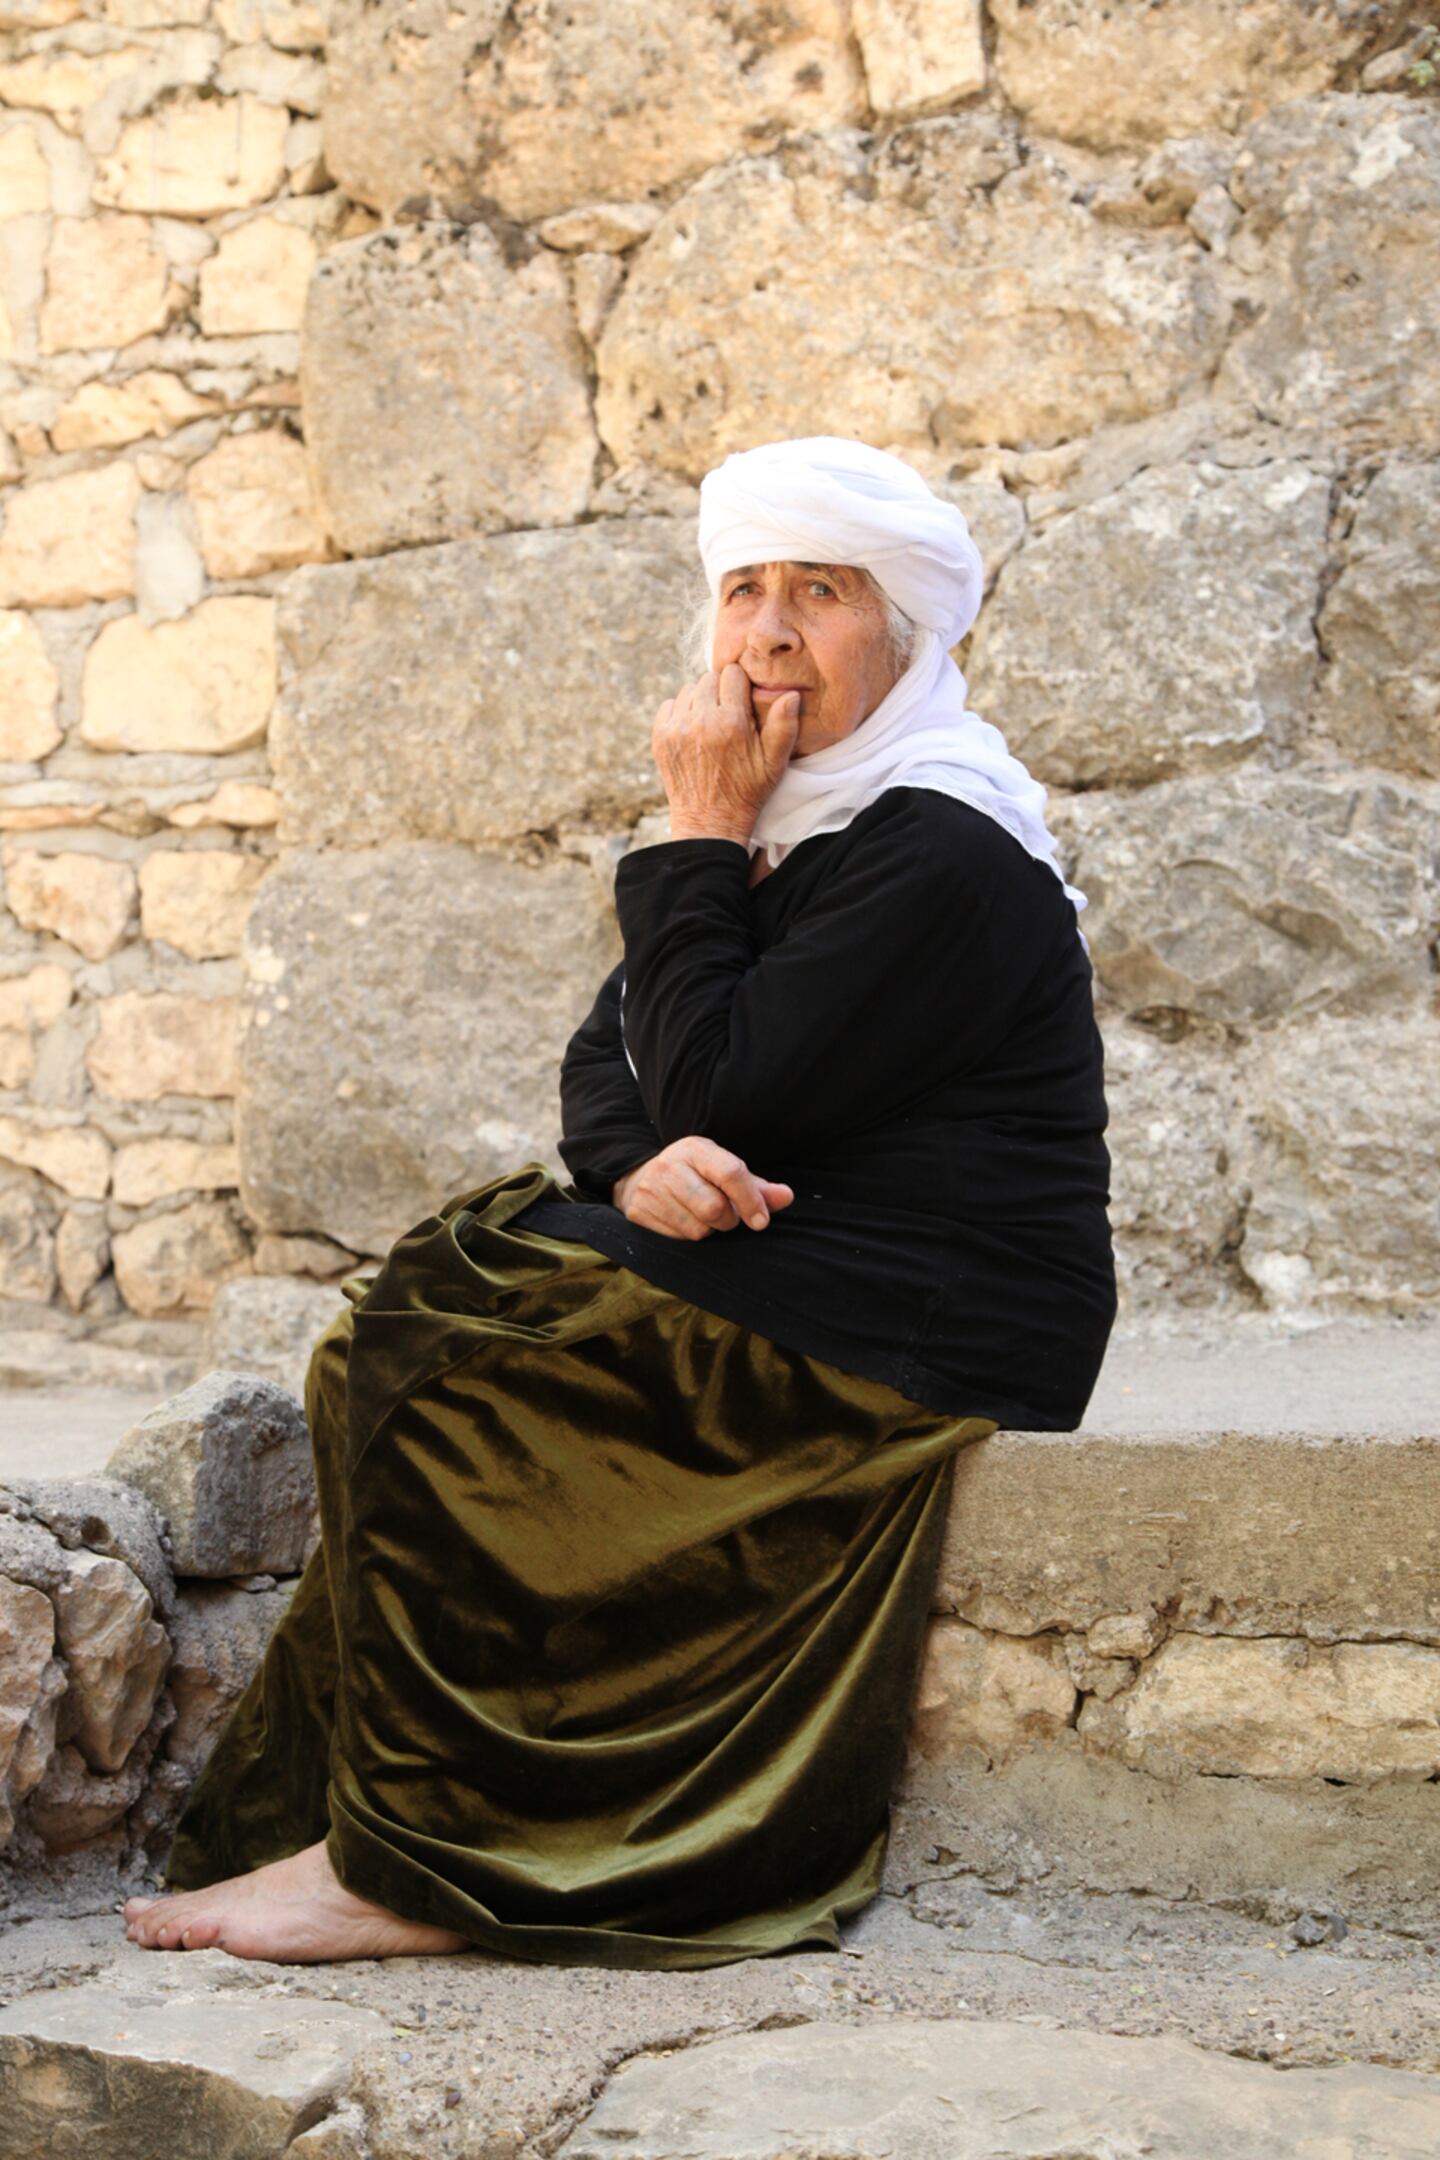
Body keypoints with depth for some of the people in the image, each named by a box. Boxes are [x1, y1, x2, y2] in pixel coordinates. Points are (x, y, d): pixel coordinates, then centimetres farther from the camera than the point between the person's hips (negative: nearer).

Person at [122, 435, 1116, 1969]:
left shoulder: (941, 857, -16)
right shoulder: (785, 816, 15)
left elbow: (717, 1088, -21)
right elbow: (608, 1065, 10)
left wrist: (703, 836, -14)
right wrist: (645, 1162, -13)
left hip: (910, 1325, -9)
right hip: (775, 1258, 10)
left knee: (435, 1382, -18)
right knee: (394, 1341, -5)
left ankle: (413, 1867, -8)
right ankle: (382, 1829, -5)